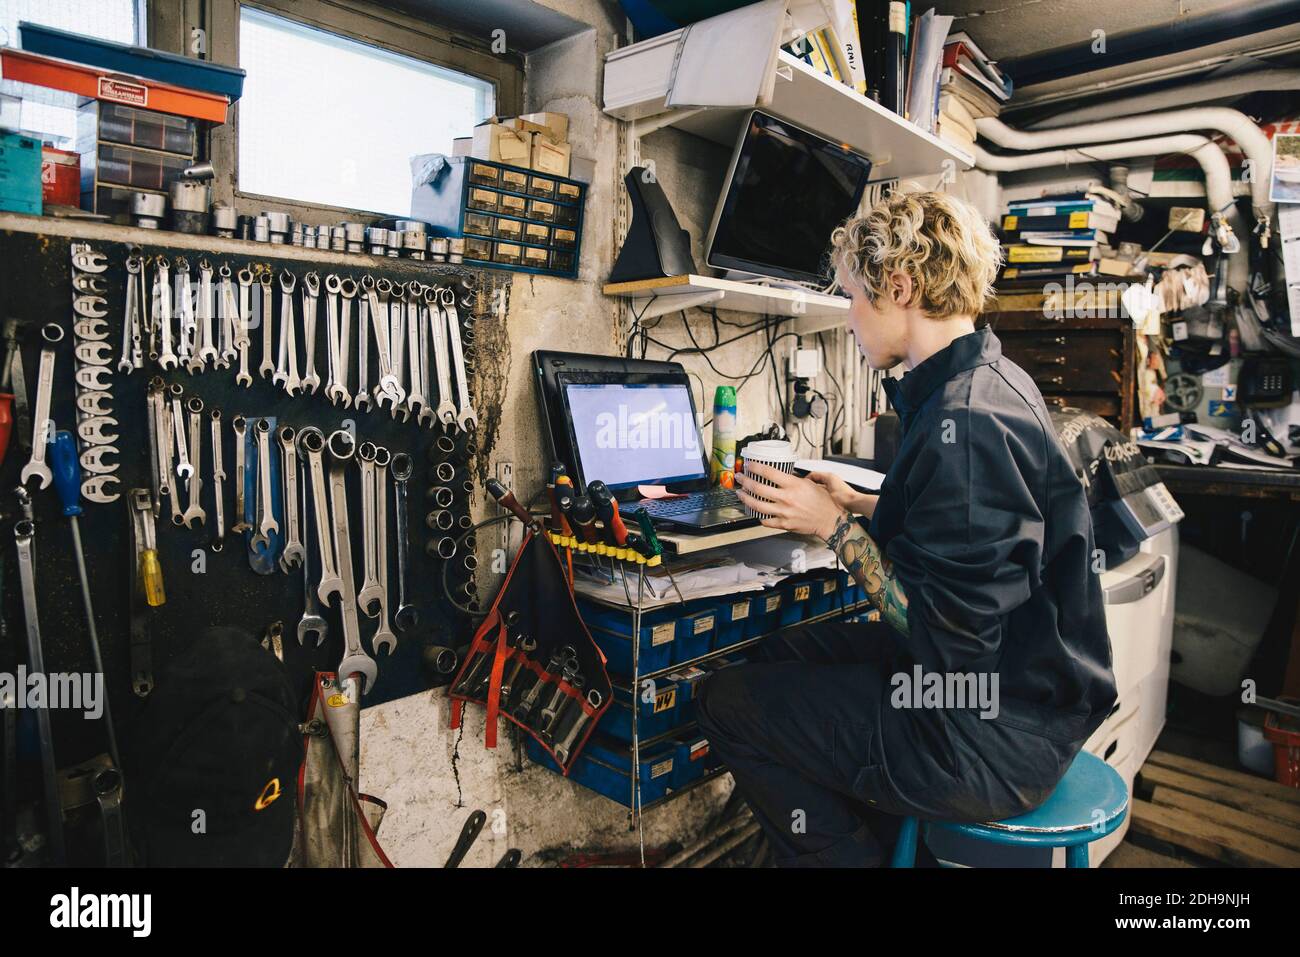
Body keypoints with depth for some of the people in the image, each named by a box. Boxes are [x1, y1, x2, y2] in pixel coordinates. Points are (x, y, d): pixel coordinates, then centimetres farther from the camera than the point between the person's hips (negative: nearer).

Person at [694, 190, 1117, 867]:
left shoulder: (965, 424, -27)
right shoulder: (988, 381, 6)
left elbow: (952, 640, -25)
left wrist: (835, 527, -17)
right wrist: (858, 506, 11)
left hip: (998, 743, -10)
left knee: (727, 702, -4)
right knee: (789, 655, 21)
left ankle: (841, 852, 16)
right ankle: (876, 837, 32)